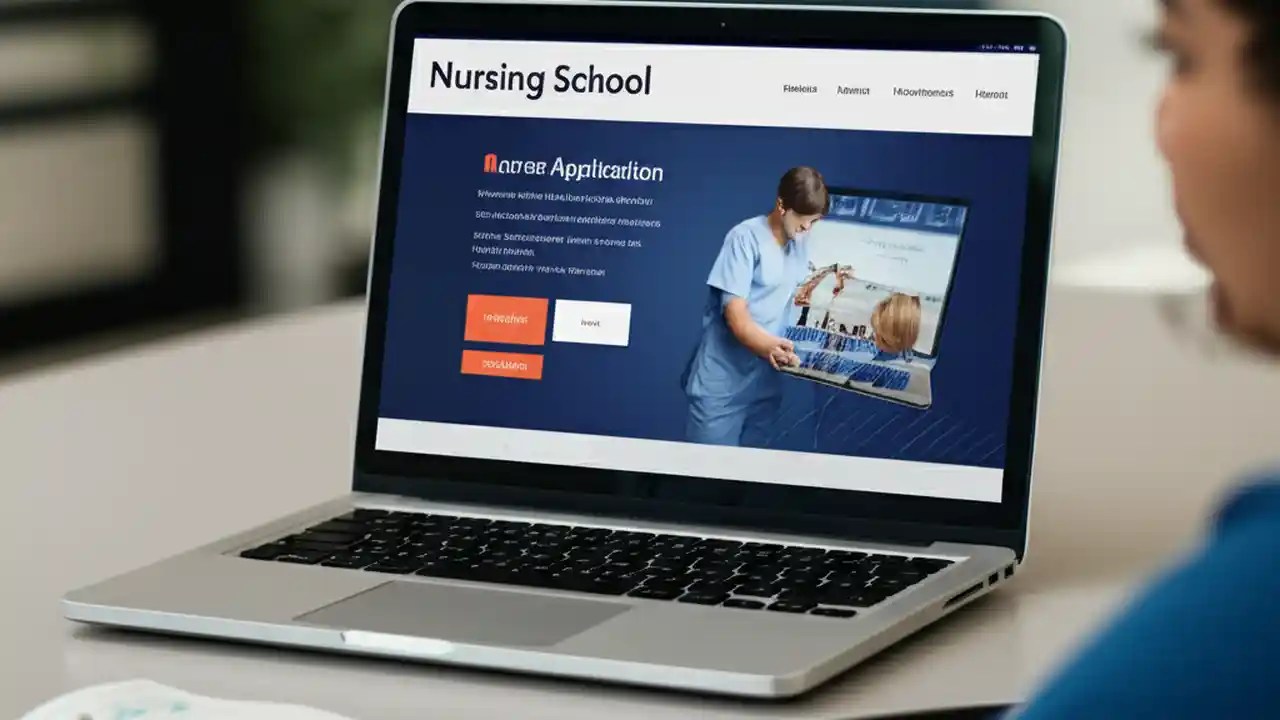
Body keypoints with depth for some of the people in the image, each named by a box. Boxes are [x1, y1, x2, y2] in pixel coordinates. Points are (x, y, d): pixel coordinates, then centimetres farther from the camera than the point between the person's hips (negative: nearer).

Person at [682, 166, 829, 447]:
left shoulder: (800, 244, 11)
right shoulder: (745, 237, -12)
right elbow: (735, 315, -19)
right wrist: (767, 347, -38)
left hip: (767, 382, 6)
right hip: (722, 383, -6)